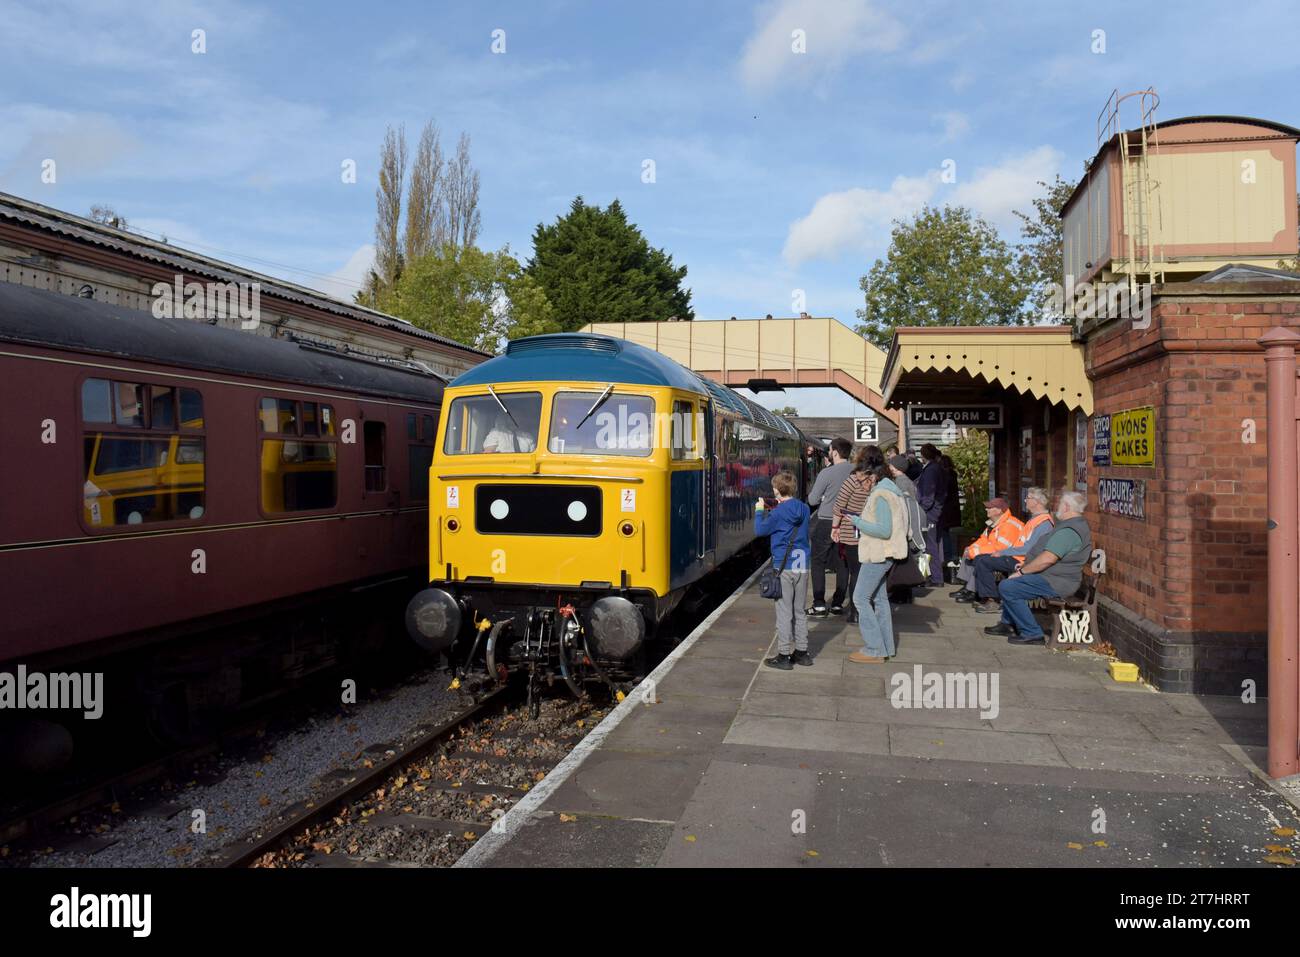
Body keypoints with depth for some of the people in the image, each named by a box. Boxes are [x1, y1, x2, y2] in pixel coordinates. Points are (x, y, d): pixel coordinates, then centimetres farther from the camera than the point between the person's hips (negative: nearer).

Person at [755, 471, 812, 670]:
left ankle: (784, 655, 3)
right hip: (802, 566, 6)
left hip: (783, 567, -6)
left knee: (784, 612, -1)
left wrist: (759, 511, 11)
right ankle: (801, 652, 21)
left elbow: (759, 530, -3)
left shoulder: (777, 513, -13)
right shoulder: (804, 509, 5)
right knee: (800, 611, 15)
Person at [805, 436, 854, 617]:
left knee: (818, 563, 5)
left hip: (826, 522, -4)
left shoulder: (827, 473, -15)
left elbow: (812, 500, -10)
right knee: (842, 563, 13)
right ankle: (838, 604, 16)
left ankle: (819, 605, 1)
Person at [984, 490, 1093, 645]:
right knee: (1011, 579, 26)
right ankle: (1008, 624, 29)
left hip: (1056, 583, -12)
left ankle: (1031, 634, -13)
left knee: (1007, 587, -19)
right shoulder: (1077, 525, 15)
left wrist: (1022, 572, -17)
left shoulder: (1069, 531, -23)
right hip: (1056, 576, 12)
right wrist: (1026, 565, 17)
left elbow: (1047, 559, -29)